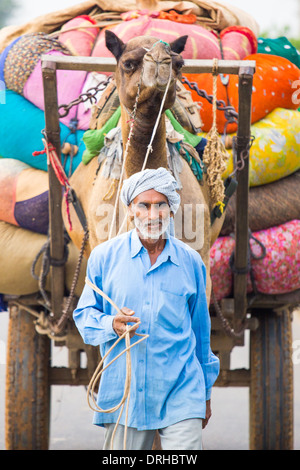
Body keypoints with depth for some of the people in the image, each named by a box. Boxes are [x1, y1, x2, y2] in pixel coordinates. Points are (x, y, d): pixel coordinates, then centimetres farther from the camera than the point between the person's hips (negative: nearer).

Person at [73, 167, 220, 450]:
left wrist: (205, 394, 21)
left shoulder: (190, 262, 8)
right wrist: (110, 325, -13)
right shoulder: (104, 256, 5)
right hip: (124, 394, 0)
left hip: (181, 394, 0)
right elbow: (84, 313, 10)